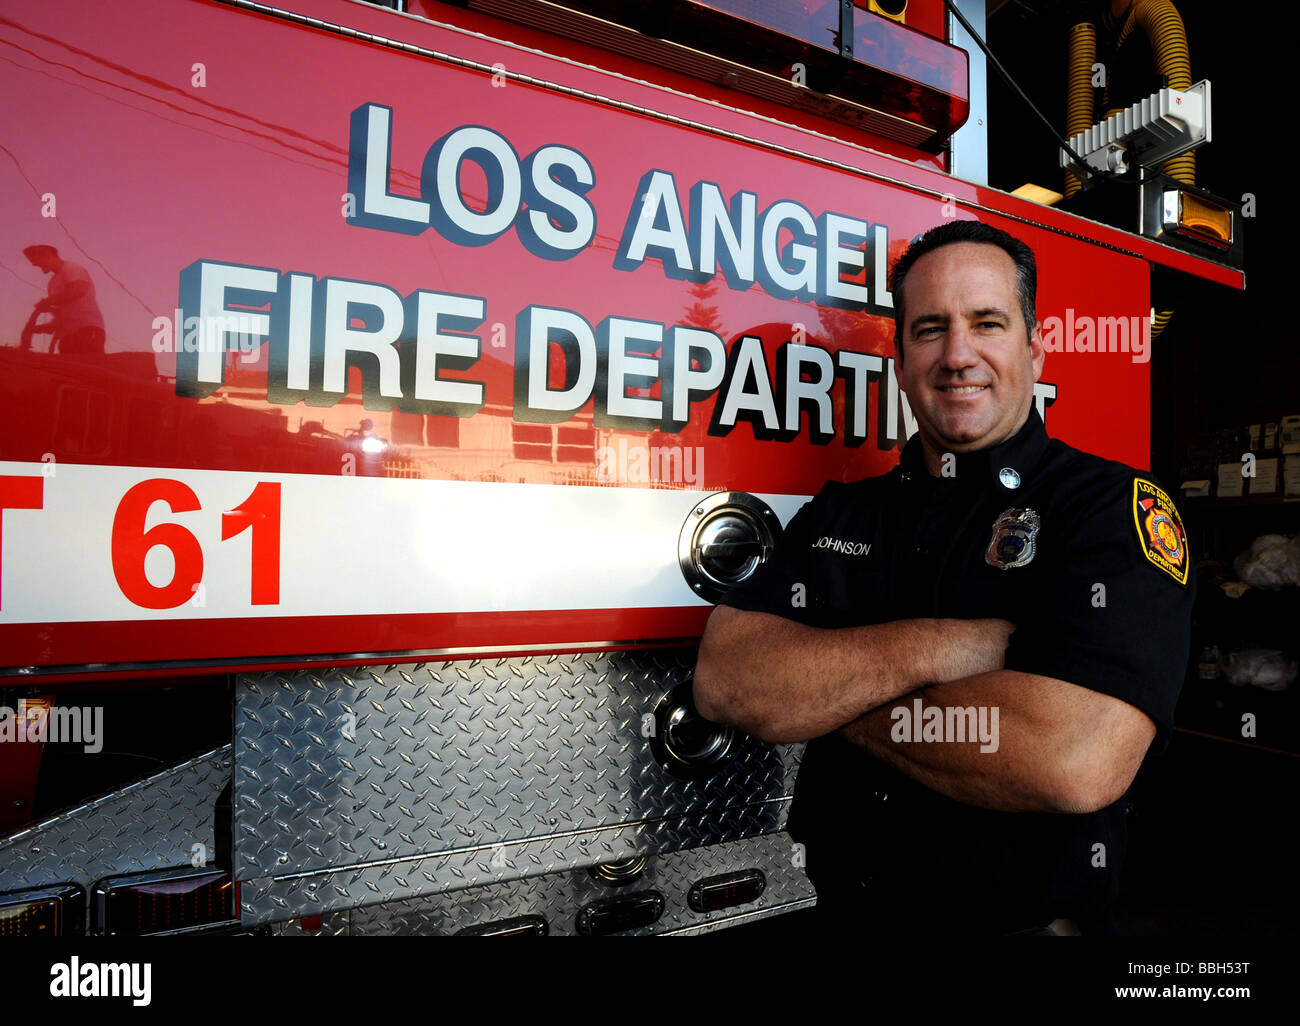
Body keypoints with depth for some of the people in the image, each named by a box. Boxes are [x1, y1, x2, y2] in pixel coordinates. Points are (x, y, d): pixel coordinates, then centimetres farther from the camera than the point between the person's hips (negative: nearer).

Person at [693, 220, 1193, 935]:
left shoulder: (1115, 507, -11)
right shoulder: (837, 515, 3)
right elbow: (724, 683, -9)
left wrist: (821, 693, -14)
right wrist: (932, 649, -21)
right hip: (840, 914, 5)